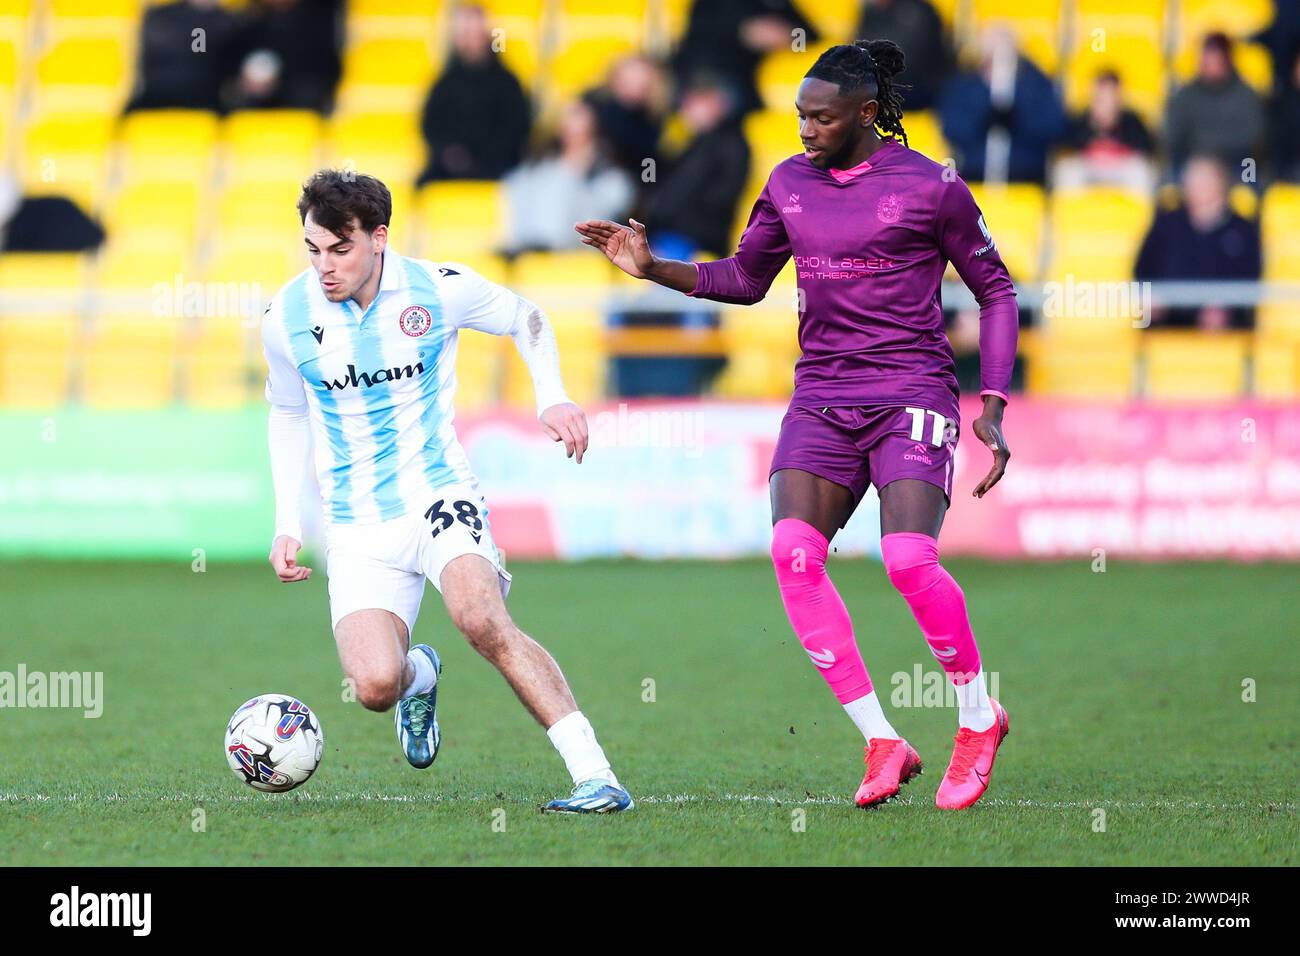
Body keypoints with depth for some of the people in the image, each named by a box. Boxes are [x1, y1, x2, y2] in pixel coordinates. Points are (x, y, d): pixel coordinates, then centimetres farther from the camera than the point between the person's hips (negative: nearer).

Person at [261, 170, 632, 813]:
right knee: (376, 687, -20)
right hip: (358, 529, 2)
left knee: (478, 619, -32)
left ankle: (594, 776, -28)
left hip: (440, 496, -2)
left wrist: (552, 398, -6)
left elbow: (524, 318, 11)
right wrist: (287, 525, 8)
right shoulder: (286, 319, -5)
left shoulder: (438, 289, -9)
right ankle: (418, 675, 21)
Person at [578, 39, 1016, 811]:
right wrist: (653, 268, 9)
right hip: (821, 395, 5)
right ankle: (883, 744, -10)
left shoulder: (931, 188, -4)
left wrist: (993, 409, -3)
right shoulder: (790, 183, 10)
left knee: (909, 558, -24)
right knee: (794, 552, -19)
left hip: (910, 396, -5)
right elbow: (745, 279, 24)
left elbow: (997, 291, 4)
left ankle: (979, 717, 3)